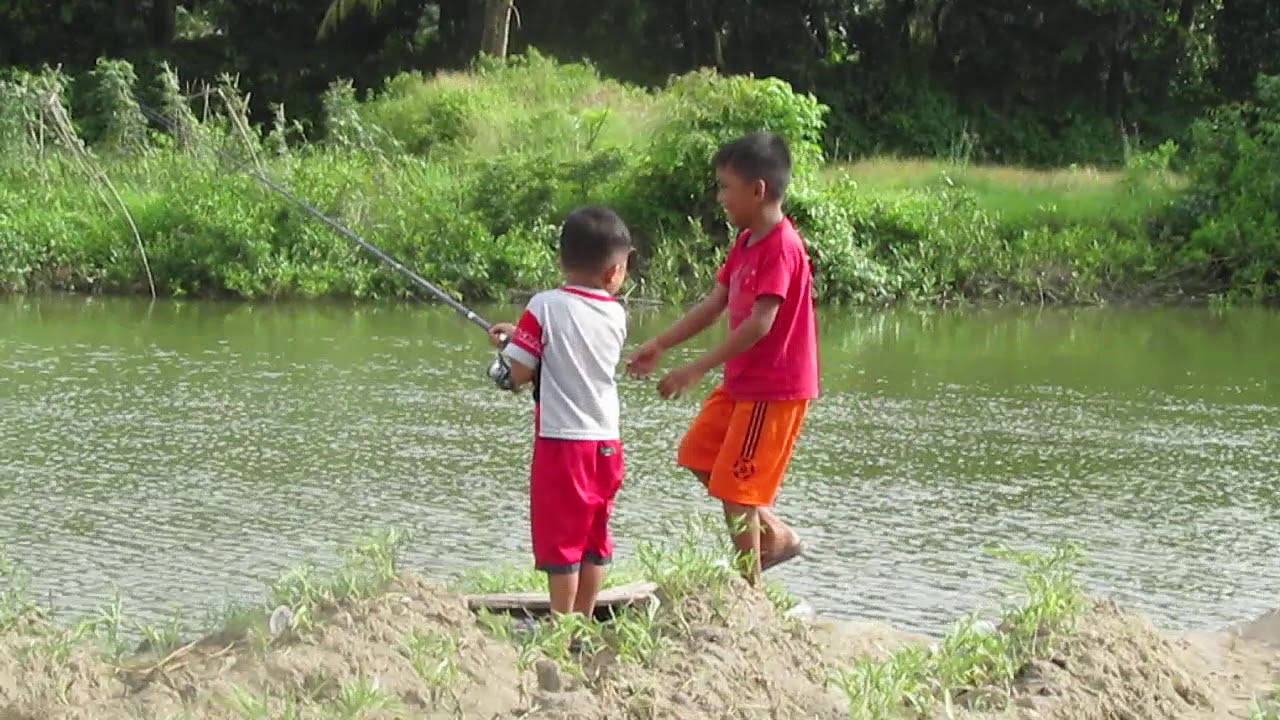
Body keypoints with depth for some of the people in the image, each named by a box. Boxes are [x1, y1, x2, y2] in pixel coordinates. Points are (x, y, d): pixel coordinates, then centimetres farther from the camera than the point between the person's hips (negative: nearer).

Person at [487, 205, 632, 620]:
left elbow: (520, 375, -9)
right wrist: (519, 336, 21)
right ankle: (584, 620, 22)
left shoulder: (545, 307, -11)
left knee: (560, 538, 2)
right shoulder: (616, 315, 2)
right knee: (594, 538, 15)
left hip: (561, 442, -5)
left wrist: (510, 345, 12)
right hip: (606, 442, 5)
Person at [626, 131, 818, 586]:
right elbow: (713, 306, 14)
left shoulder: (782, 248, -22)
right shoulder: (746, 243, 9)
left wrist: (697, 370, -27)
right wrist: (659, 346, 9)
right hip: (742, 382, 10)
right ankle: (776, 535, 25)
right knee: (698, 454, 19)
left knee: (734, 486, -6)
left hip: (774, 389, -10)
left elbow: (760, 323, -27)